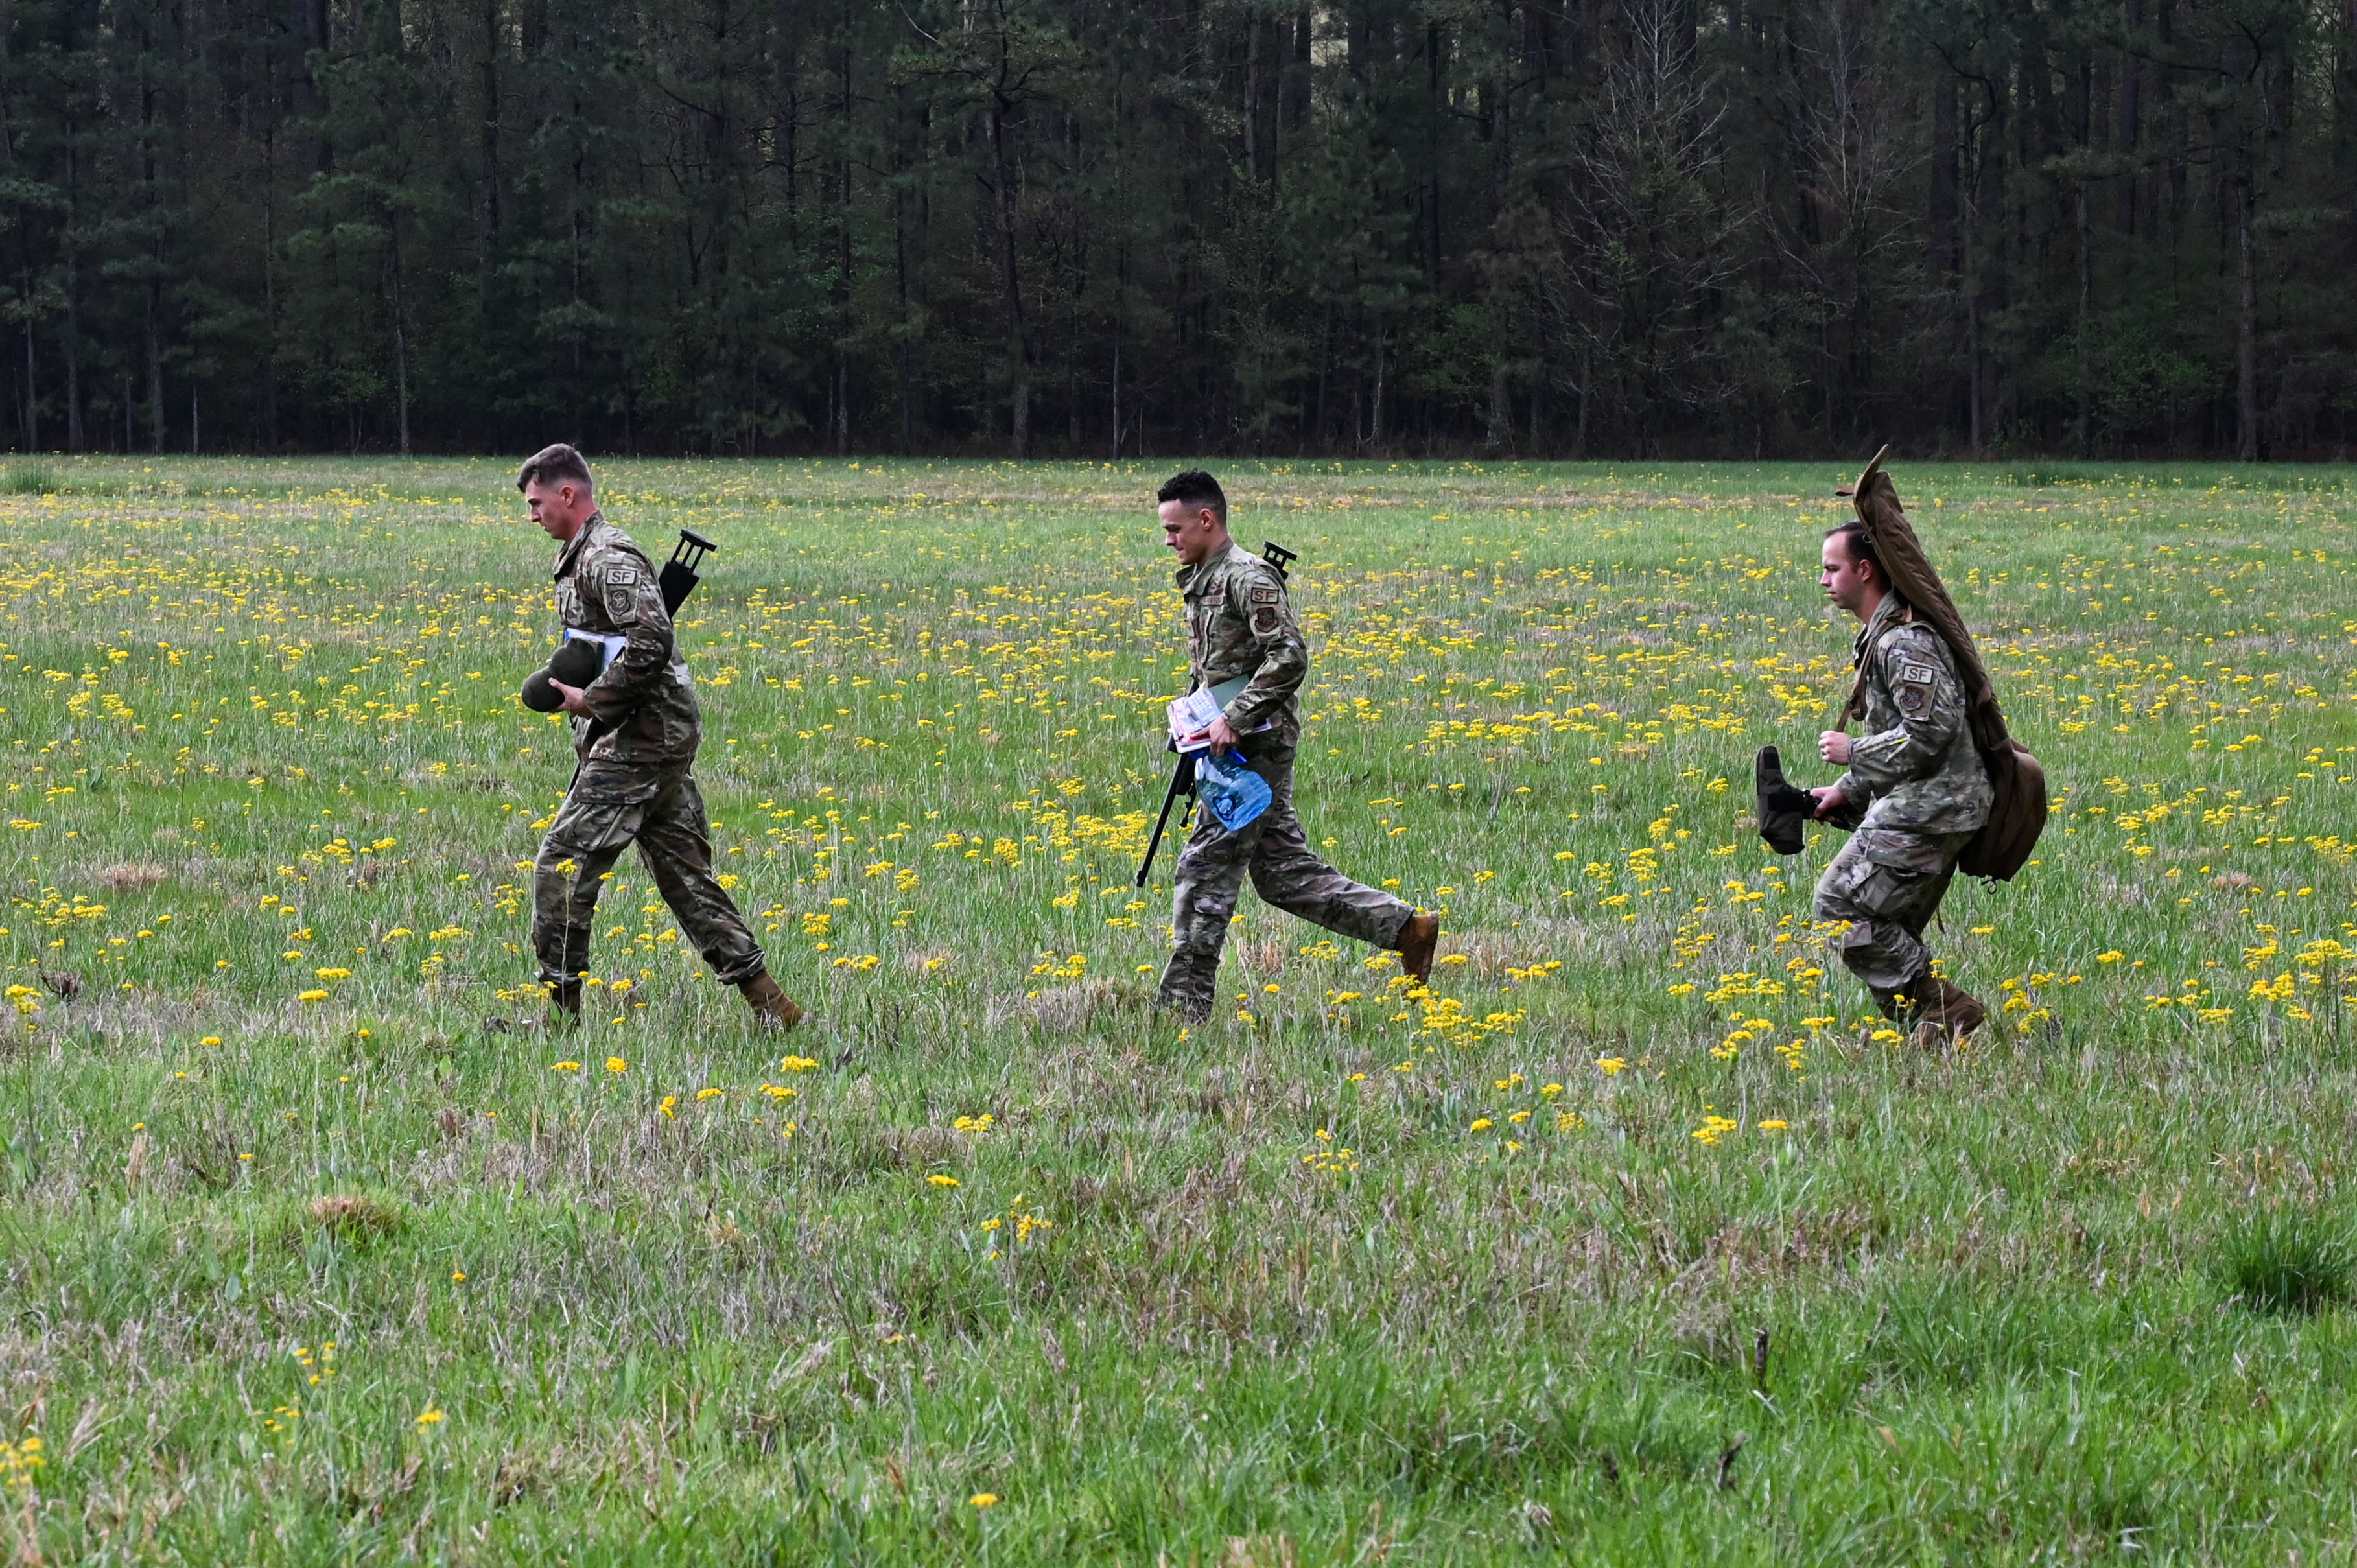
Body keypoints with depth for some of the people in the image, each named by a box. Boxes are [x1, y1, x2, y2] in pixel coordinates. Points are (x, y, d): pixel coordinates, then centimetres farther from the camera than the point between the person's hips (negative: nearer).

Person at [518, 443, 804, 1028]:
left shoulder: (607, 559, -14)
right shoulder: (582, 556, 19)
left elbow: (650, 645, -26)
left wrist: (591, 700, -18)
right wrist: (568, 683, 14)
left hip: (637, 740, -11)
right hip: (664, 738, 11)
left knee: (563, 865, -6)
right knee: (684, 873, 9)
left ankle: (560, 1011, -1)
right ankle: (771, 1005, 7)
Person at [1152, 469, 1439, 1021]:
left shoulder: (1248, 578, -13)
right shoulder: (1200, 582, 17)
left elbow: (1289, 658, -22)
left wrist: (1235, 719, -24)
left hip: (1255, 744, -10)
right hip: (1232, 747, 10)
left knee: (1206, 868, -7)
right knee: (1281, 871, 10)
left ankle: (1183, 1004, -4)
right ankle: (1407, 928, 13)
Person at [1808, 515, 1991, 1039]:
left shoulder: (1905, 642, -16)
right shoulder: (1881, 636, 19)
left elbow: (1930, 732, -24)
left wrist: (1854, 752, -13)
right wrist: (1848, 792, 17)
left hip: (1925, 811, -11)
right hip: (1919, 805, 11)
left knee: (1841, 903, -10)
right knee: (1892, 934, 12)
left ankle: (1945, 1012, -10)